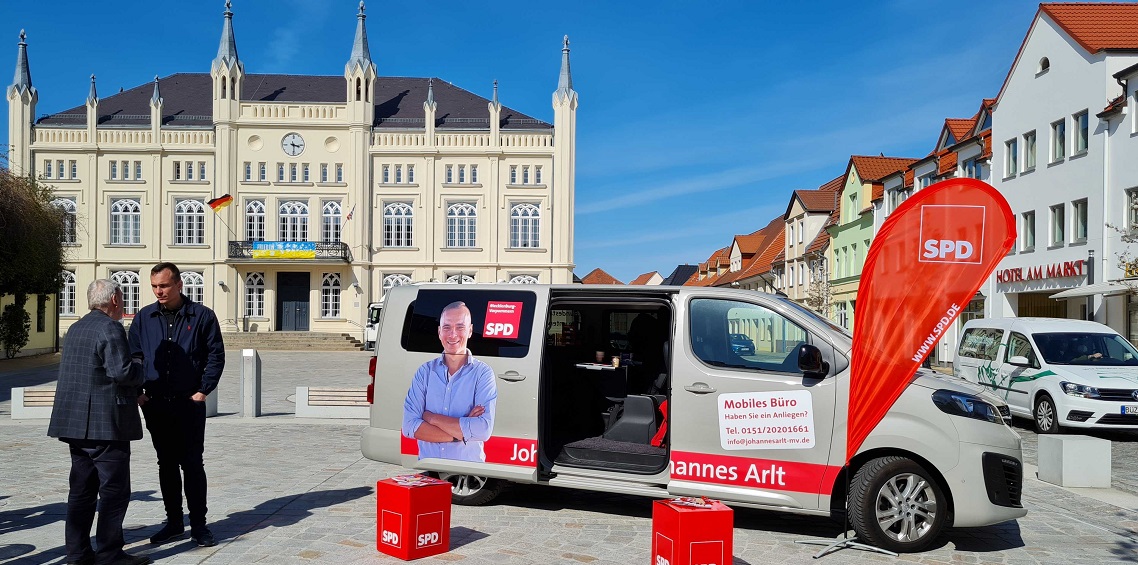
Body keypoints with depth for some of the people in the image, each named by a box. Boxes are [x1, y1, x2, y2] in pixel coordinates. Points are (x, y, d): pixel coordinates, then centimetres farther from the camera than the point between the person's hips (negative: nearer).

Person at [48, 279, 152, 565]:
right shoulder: (110, 329, -14)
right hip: (105, 423, -9)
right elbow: (122, 371, -24)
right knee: (115, 489, -2)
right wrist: (141, 370, -2)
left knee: (82, 488, 14)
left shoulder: (75, 328, 15)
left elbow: (75, 371, 20)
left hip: (75, 423, 9)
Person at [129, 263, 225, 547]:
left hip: (189, 403, -3)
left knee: (192, 464, -1)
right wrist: (137, 392, 0)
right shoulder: (144, 317, 6)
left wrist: (203, 391, -7)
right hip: (155, 404, 3)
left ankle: (198, 524, 8)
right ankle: (173, 521, 21)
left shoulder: (201, 316, -3)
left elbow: (216, 355, -2)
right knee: (166, 465, 11)